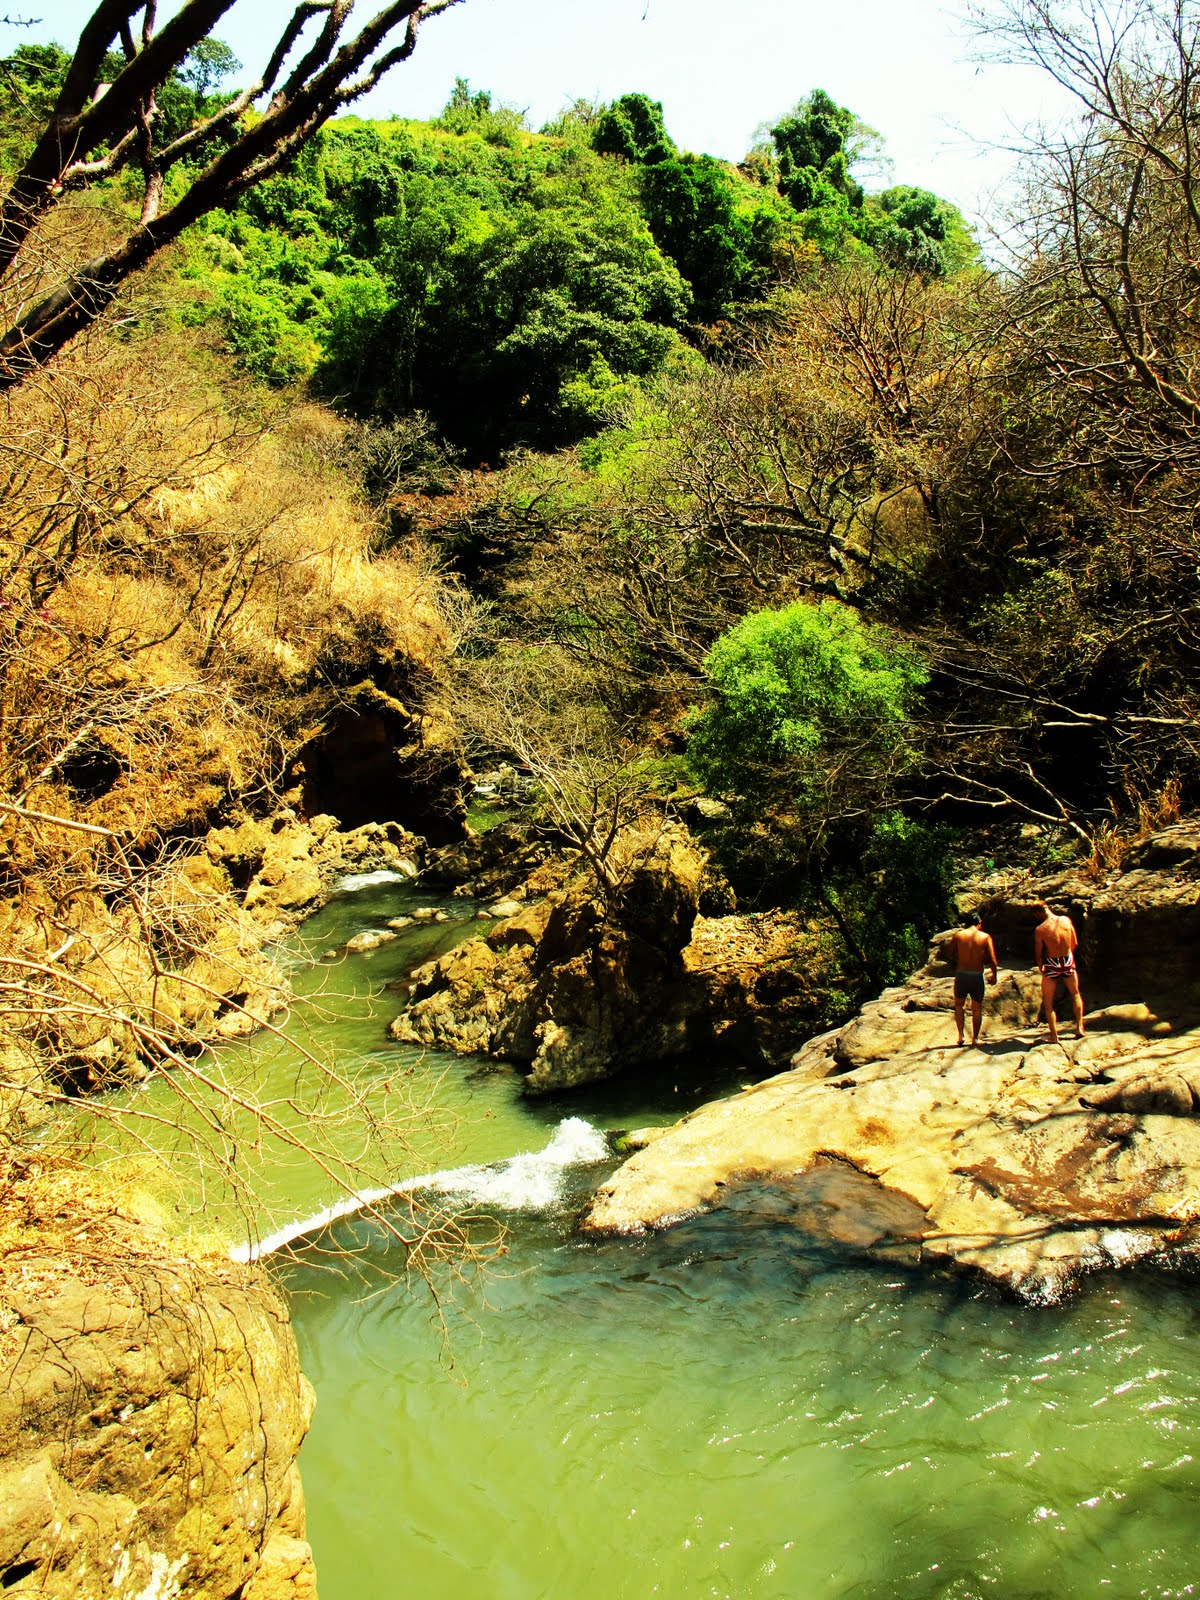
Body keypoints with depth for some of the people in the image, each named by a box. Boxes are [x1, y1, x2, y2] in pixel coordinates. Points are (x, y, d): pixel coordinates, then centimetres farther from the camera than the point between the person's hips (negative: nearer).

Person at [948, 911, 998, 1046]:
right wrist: (994, 975, 8)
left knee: (959, 1005, 19)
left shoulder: (958, 935, -2)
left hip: (961, 974, 1)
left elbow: (951, 956, 1)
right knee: (977, 1008, 15)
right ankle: (975, 1038, 19)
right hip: (977, 976, 0)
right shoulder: (985, 937, -3)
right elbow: (992, 960, -5)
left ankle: (960, 1035, 8)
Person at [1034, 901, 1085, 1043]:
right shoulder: (1066, 920, -7)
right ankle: (1079, 1027, 28)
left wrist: (1040, 969, 10)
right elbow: (1075, 944, 4)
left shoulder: (1040, 929, -16)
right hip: (1068, 962, 4)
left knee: (1047, 1003, 11)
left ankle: (1054, 1036, 9)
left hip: (1051, 965, -3)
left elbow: (1038, 954, -7)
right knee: (1075, 994, 28)